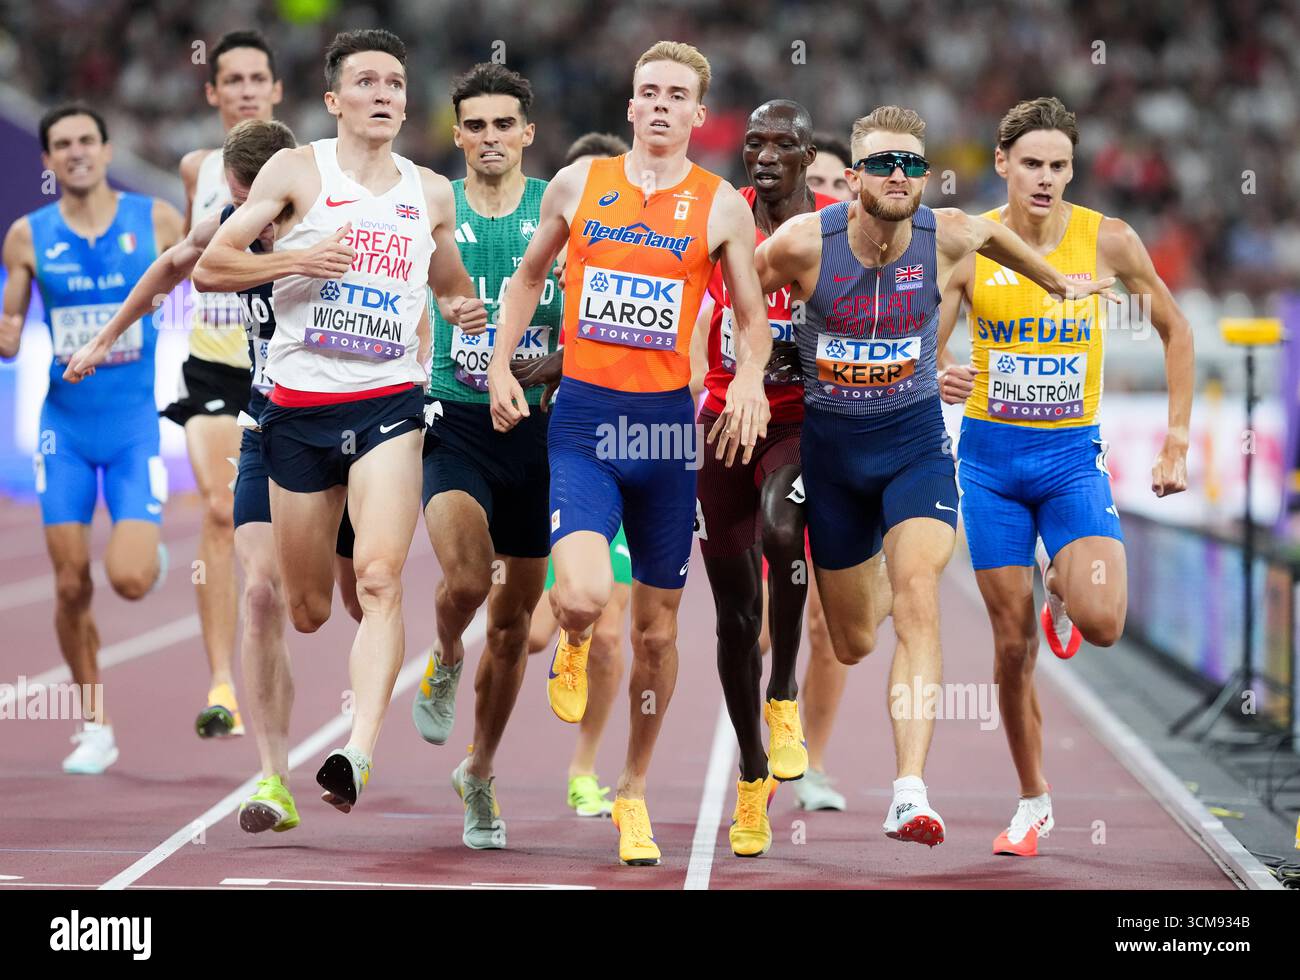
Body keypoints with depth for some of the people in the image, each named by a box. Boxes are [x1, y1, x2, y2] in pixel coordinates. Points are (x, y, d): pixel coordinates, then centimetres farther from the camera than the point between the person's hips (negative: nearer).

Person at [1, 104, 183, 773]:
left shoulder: (155, 220, -3)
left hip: (137, 426, -1)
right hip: (65, 426, 1)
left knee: (129, 580, -14)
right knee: (71, 586, -1)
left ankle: (151, 552, 25)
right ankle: (95, 729, 14)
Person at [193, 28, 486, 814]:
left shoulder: (432, 194, 12)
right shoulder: (297, 171, 1)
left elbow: (448, 281, 30)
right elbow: (209, 267, -2)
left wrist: (461, 307, 6)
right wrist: (298, 259, -17)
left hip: (389, 403, 1)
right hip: (300, 406, -1)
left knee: (380, 580, -21)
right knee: (307, 610, 8)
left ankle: (360, 755, -31)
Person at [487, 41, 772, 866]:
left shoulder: (722, 206, 2)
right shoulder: (578, 184, 5)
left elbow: (752, 316, 8)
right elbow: (531, 277, 19)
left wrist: (750, 379, -12)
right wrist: (501, 366, 8)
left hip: (666, 424, 1)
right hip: (583, 418, -1)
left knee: (657, 629, 7)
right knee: (585, 595, -24)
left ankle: (634, 793, 25)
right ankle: (575, 647, 14)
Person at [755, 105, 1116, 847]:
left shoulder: (947, 236, -13)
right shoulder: (804, 244, -18)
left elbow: (994, 235, 13)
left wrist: (1058, 283, 28)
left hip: (915, 438, 0)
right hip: (831, 444, 0)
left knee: (919, 600, -23)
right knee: (852, 643, 11)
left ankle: (911, 793, -30)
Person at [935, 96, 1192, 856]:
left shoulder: (1108, 241, -6)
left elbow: (1175, 330, 7)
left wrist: (1177, 442, 3)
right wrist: (938, 381, -25)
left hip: (1073, 455, 0)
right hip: (991, 457, 0)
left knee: (1101, 622, -20)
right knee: (1013, 643, 2)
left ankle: (1062, 593, 18)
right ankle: (1034, 802, 19)